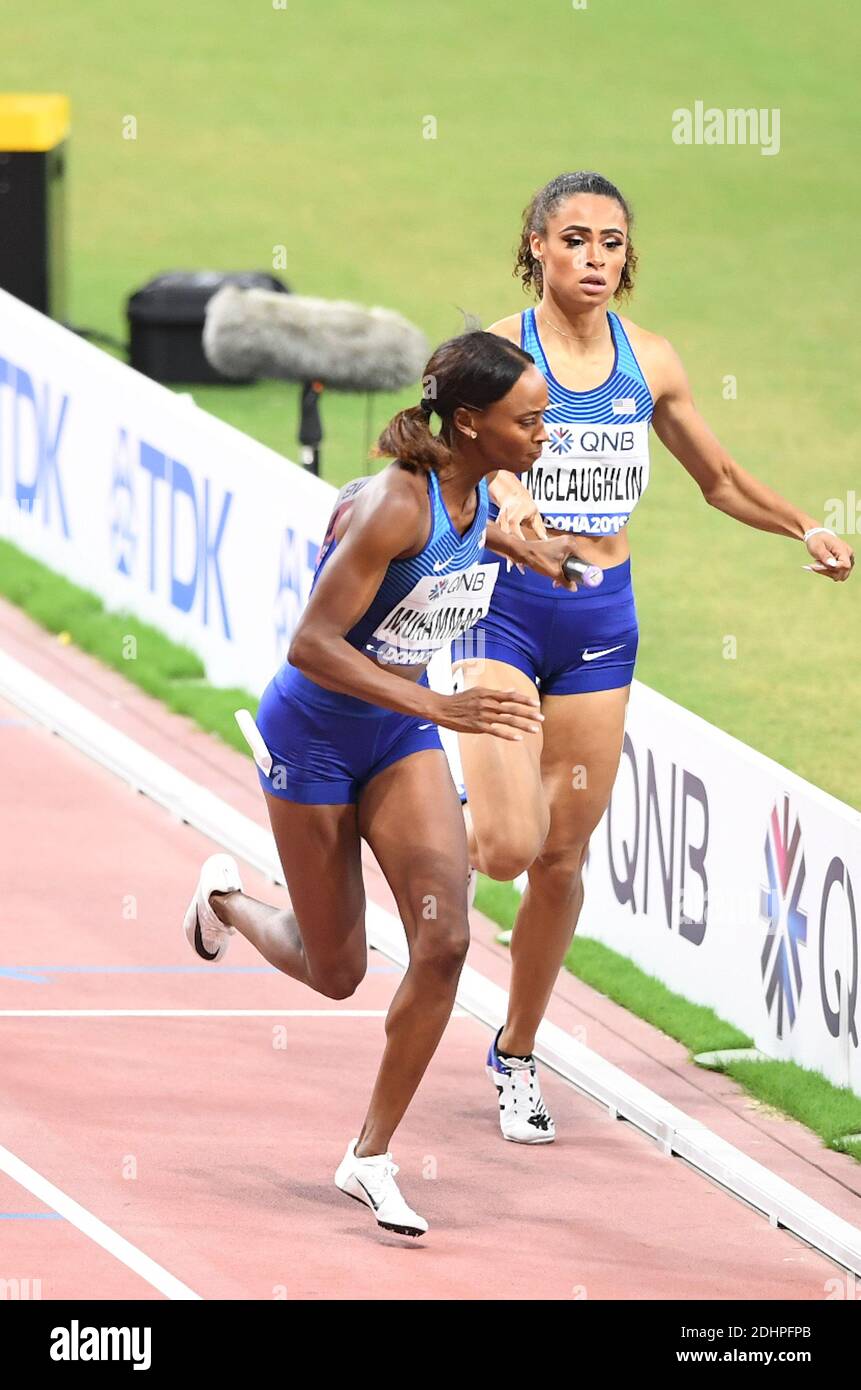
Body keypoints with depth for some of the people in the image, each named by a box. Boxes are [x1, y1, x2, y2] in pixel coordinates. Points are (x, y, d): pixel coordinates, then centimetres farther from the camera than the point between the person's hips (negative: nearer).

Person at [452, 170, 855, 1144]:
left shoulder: (649, 361, 4)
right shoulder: (501, 351, -10)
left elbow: (718, 476, 18)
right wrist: (515, 512, -50)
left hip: (602, 619, 4)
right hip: (507, 603, -4)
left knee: (563, 856, 7)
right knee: (510, 845, -18)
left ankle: (516, 1055, 25)